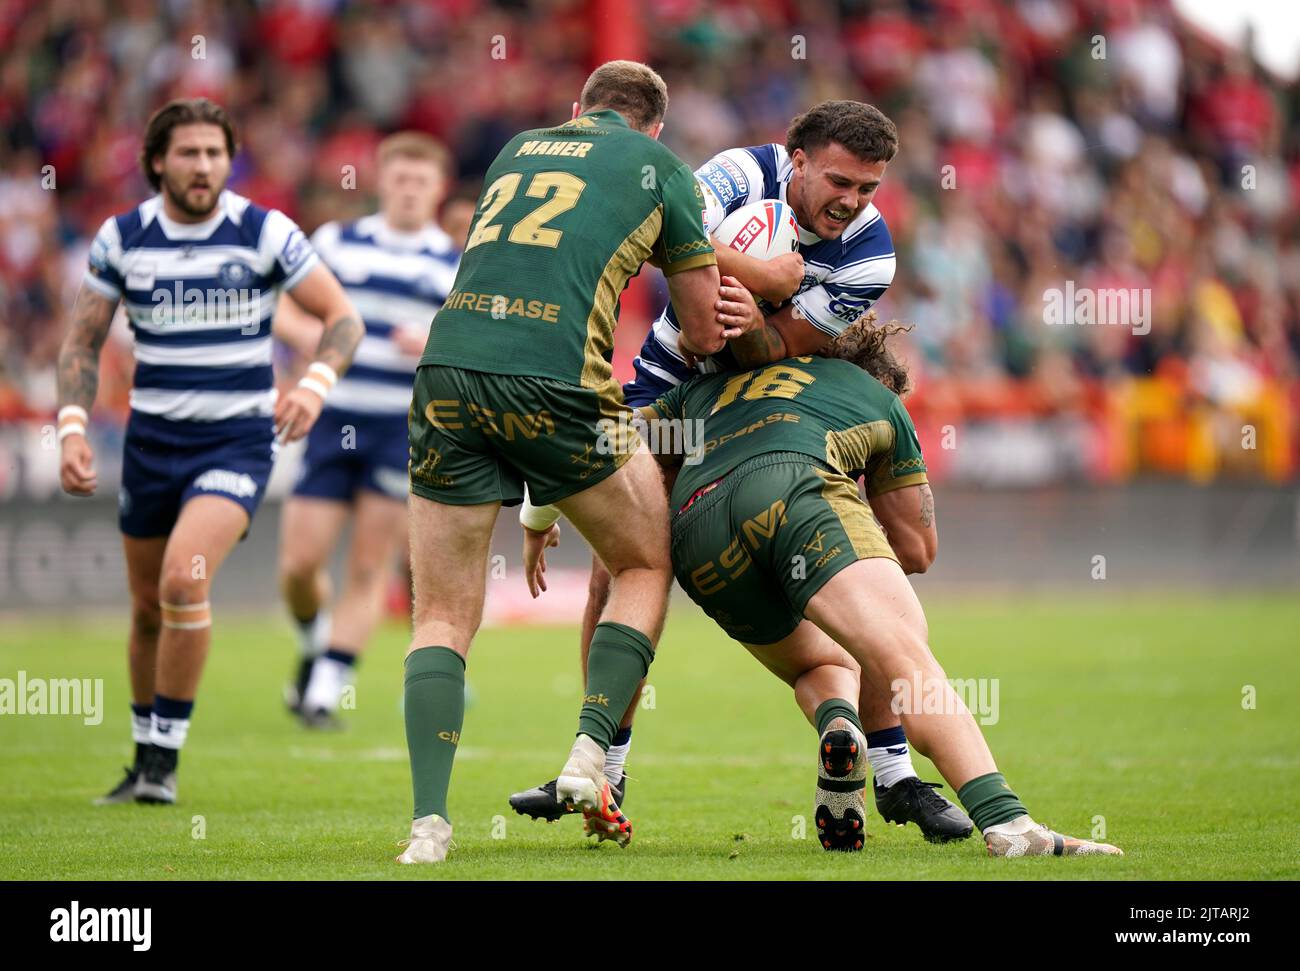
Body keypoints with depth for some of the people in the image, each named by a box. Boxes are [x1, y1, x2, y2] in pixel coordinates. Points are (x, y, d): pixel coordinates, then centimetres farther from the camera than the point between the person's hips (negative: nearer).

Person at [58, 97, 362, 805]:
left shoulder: (266, 233, -8)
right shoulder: (120, 238, -1)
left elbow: (342, 317, -5)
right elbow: (81, 344, 5)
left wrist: (315, 384, -24)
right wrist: (72, 430, -10)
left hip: (239, 437, -3)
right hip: (152, 440, 3)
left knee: (184, 580, -23)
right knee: (148, 607, 10)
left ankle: (165, 759, -11)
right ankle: (144, 756, 30)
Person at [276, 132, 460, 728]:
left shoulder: (459, 268, 7)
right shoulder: (336, 243, 8)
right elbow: (282, 309, 10)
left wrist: (436, 347, -14)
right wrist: (313, 332, -11)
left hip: (407, 430, -1)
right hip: (333, 421, 1)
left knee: (369, 569, -5)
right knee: (300, 563, -4)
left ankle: (326, 690, 1)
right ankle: (315, 647, 26)